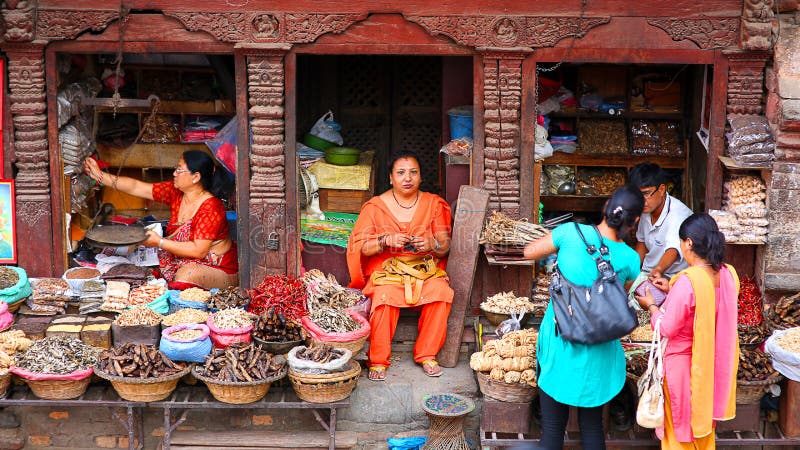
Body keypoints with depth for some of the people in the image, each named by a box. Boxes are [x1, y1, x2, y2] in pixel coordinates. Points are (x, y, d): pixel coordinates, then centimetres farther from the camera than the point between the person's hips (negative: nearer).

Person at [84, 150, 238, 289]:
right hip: (182, 264, 8)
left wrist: (160, 242, -22)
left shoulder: (211, 208, -23)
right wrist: (100, 176, -1)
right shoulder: (175, 192, 0)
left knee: (187, 275, -36)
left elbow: (199, 251, -25)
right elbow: (136, 187, 3)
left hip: (219, 271, -8)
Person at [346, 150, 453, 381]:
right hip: (387, 270, -2)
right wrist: (387, 241, -20)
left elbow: (445, 246, 6)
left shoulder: (434, 204, 8)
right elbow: (361, 247, -3)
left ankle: (427, 354, -12)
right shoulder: (375, 206, 2)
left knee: (440, 292, -29)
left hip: (425, 268, 2)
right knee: (384, 297, -33)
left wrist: (433, 244, -17)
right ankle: (378, 360, -18)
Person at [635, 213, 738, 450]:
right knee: (703, 421, 23)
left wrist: (651, 306, -4)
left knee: (680, 425, 11)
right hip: (711, 363, 7)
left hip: (683, 364, -6)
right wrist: (672, 291, 9)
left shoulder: (687, 281, -27)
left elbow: (668, 328, -21)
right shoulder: (728, 274, -6)